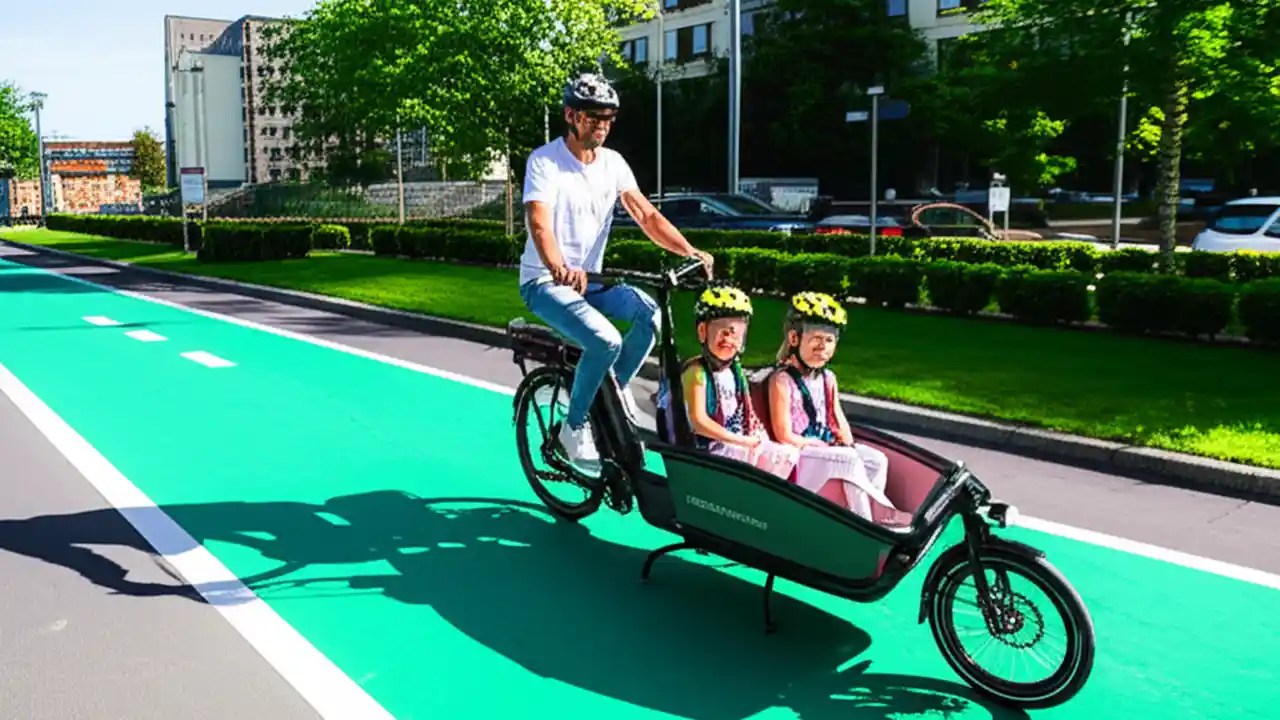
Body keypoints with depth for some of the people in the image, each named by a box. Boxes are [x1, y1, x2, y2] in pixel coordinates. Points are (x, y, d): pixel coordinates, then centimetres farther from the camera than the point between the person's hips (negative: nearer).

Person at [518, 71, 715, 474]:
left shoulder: (613, 163, 3)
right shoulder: (545, 161, -14)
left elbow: (646, 214, -5)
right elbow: (539, 223, -28)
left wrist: (688, 251, -22)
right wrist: (560, 268, -49)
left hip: (590, 279, 6)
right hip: (545, 281, -6)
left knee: (650, 312, -21)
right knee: (605, 340, -30)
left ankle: (616, 388, 1)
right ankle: (574, 428, -8)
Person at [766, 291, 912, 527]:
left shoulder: (828, 378, 9)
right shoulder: (782, 380, -15)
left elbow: (839, 419, 12)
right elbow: (784, 435, -17)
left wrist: (849, 445, -8)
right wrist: (824, 446, -14)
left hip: (826, 446, 8)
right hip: (798, 453, -8)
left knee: (877, 460, -7)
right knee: (850, 461, -26)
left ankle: (872, 511, -10)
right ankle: (880, 512, -15)